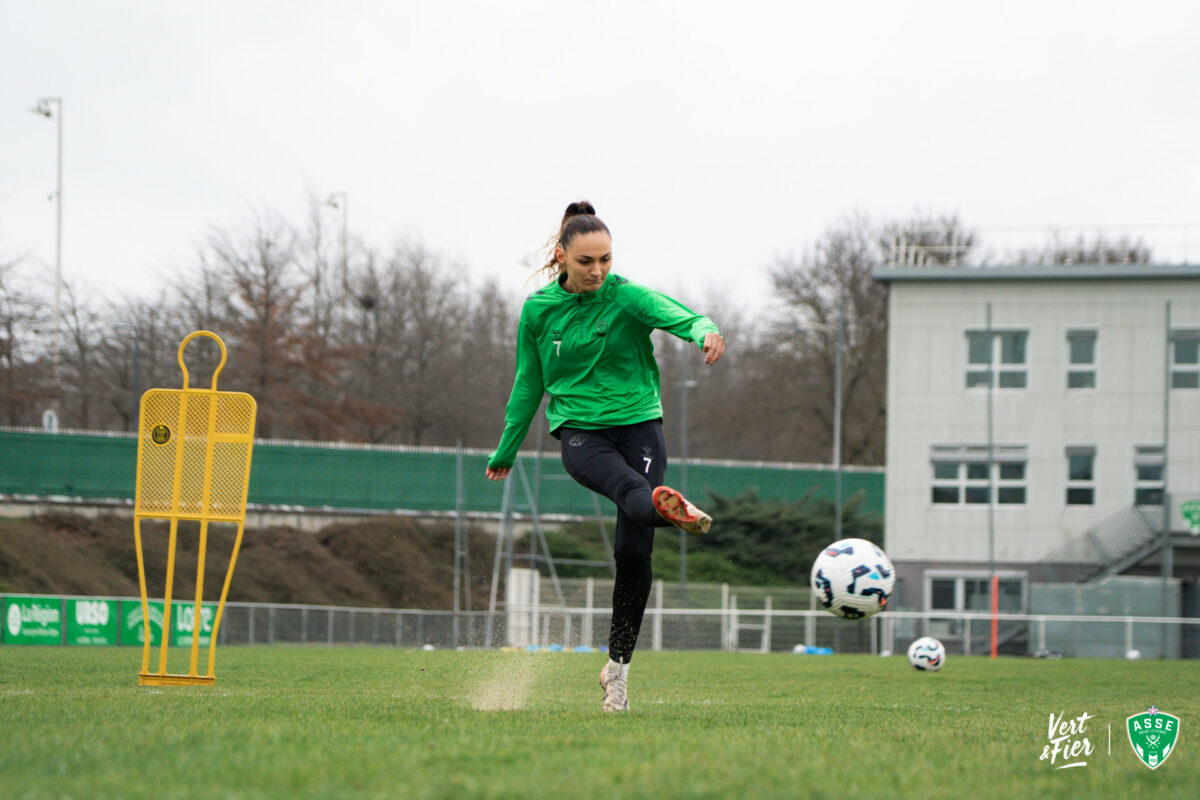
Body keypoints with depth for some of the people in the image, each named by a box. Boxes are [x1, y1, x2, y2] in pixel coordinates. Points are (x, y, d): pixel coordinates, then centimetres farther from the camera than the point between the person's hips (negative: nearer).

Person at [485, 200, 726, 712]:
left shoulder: (627, 297, -6)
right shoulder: (538, 310, 4)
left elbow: (675, 314, -27)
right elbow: (529, 383, 16)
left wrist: (704, 332, -51)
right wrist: (506, 450, 22)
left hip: (638, 422, 0)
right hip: (579, 430, 0)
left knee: (633, 550, -9)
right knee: (627, 485, -36)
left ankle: (618, 664, 6)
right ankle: (666, 505, -72)